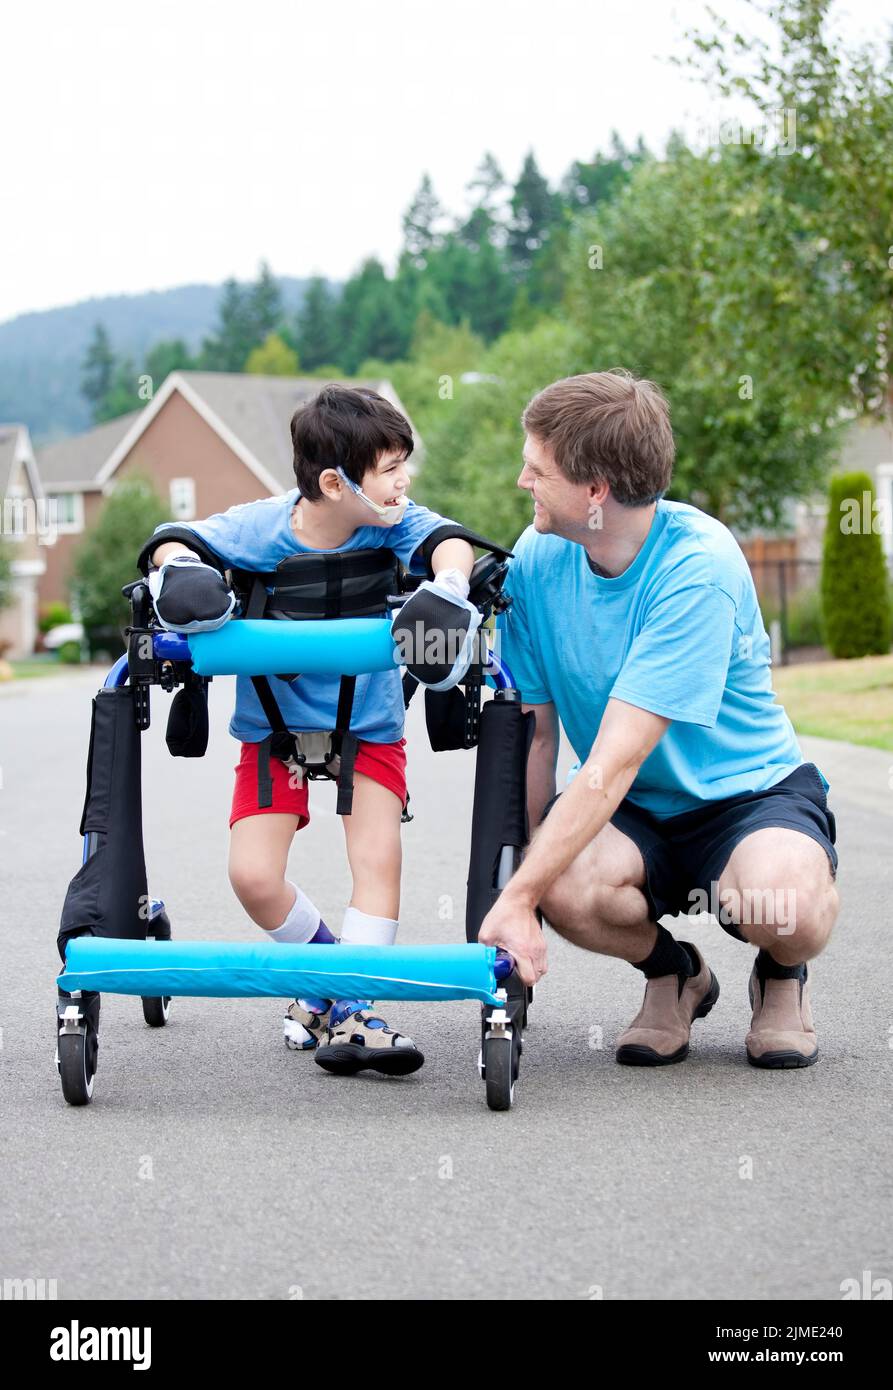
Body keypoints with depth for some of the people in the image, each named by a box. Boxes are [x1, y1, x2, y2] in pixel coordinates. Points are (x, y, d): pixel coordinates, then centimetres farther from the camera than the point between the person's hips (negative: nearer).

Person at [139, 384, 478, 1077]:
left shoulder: (391, 520, -16)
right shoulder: (259, 528, -20)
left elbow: (446, 541, -29)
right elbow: (176, 541, -16)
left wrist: (446, 589, -51)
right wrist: (179, 570, -40)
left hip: (369, 723, 1)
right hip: (274, 723, 0)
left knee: (377, 857, -16)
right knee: (254, 875, -10)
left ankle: (354, 1012, -9)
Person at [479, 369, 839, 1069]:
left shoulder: (697, 564, -26)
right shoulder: (538, 558, -8)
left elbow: (615, 761, -30)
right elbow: (533, 734, -2)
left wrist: (518, 898, -33)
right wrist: (514, 872, -9)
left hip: (750, 793, -4)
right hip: (631, 814, 4)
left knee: (783, 904, -37)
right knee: (568, 888, -31)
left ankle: (781, 977, 4)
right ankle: (674, 974, 5)